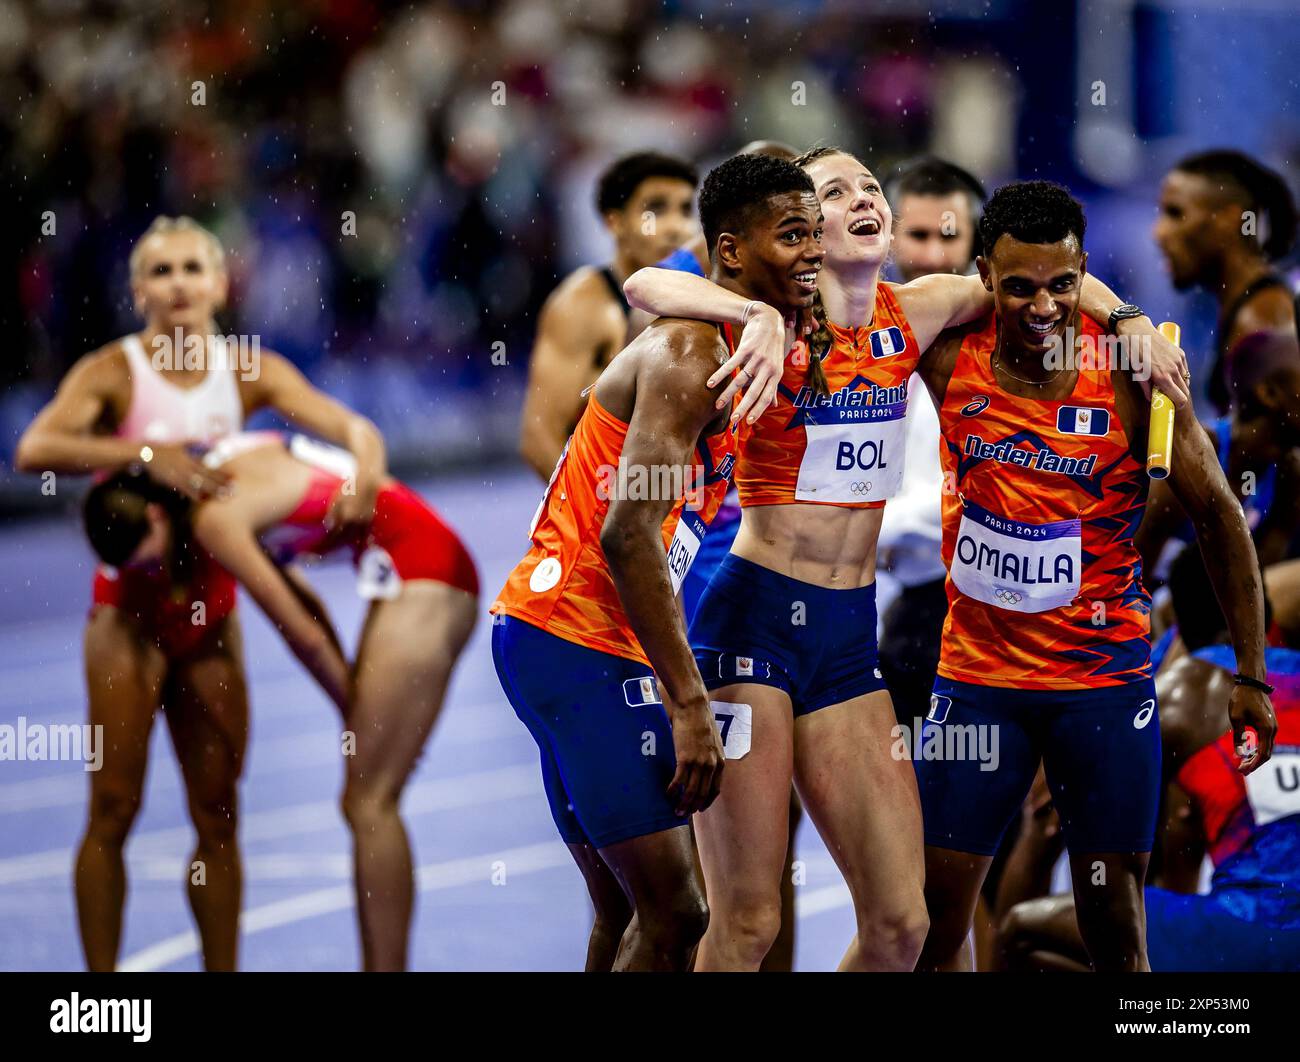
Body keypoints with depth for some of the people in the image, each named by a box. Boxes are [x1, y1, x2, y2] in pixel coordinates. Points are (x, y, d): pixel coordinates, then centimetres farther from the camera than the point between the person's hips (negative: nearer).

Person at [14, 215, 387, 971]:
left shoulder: (249, 372, 2)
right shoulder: (114, 371, -8)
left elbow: (351, 426, -9)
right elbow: (35, 449, -25)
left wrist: (366, 467, -32)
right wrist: (144, 452, -34)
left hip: (211, 603, 4)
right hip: (132, 603, -4)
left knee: (219, 810, 8)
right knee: (115, 807, -4)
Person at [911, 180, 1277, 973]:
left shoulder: (1130, 377, -11)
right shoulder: (950, 360, -7)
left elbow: (1220, 516, -4)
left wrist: (1252, 676, -4)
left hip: (1106, 680, -2)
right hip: (978, 675, 2)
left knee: (1114, 921, 2)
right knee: (937, 905, 4)